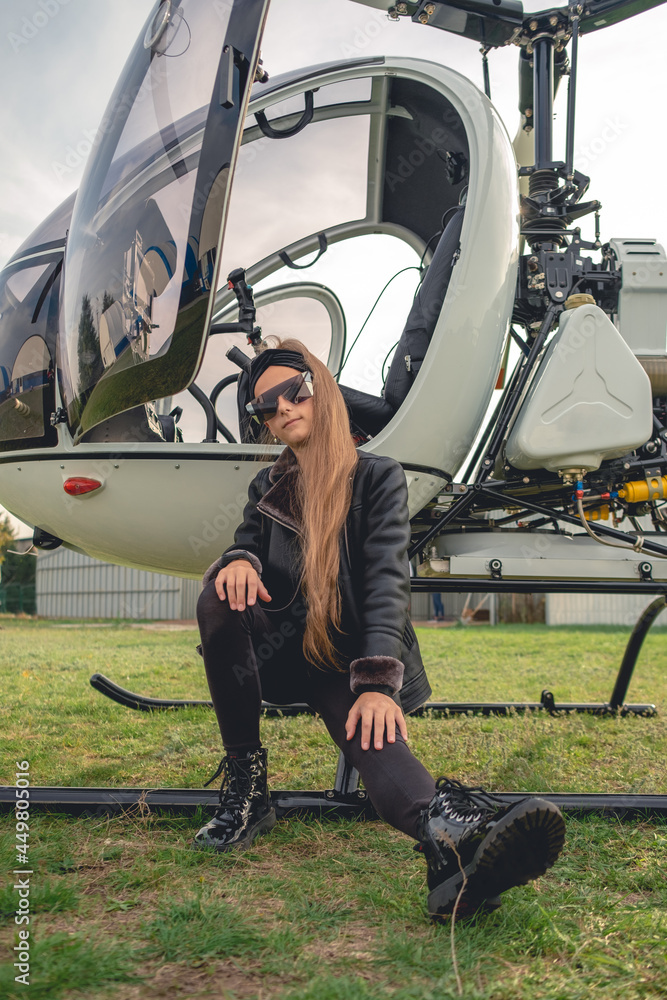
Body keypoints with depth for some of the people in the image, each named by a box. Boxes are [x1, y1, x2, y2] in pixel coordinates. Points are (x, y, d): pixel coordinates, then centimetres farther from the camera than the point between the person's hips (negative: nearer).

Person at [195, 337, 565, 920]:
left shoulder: (378, 478, -2)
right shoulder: (268, 488, 12)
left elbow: (387, 582, -15)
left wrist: (377, 682, -30)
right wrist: (239, 561, -23)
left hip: (347, 658, -3)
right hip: (282, 648, 4)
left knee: (370, 729, -36)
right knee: (219, 600, -28)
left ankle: (449, 832, -69)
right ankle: (245, 788, -24)